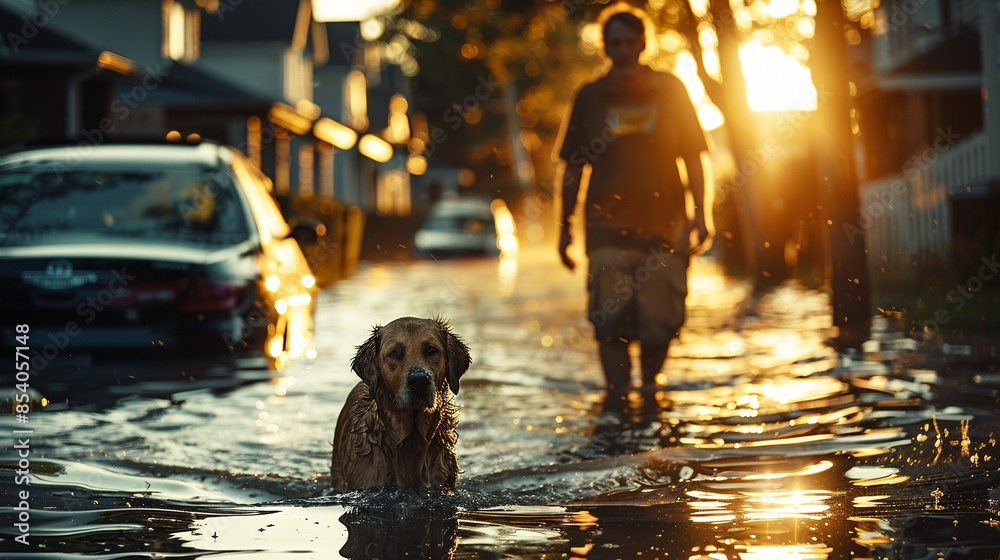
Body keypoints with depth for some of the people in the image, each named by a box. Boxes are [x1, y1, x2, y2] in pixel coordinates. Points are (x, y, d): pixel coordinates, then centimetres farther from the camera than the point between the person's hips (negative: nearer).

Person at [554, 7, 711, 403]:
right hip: (608, 226, 0)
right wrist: (565, 226, 9)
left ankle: (650, 390, 22)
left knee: (660, 322, 1)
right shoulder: (590, 97, 9)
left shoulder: (670, 90, 8)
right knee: (611, 322, -11)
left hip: (664, 224, 0)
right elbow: (573, 166, 12)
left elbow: (693, 156, 8)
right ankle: (617, 398, -8)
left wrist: (700, 213, -2)